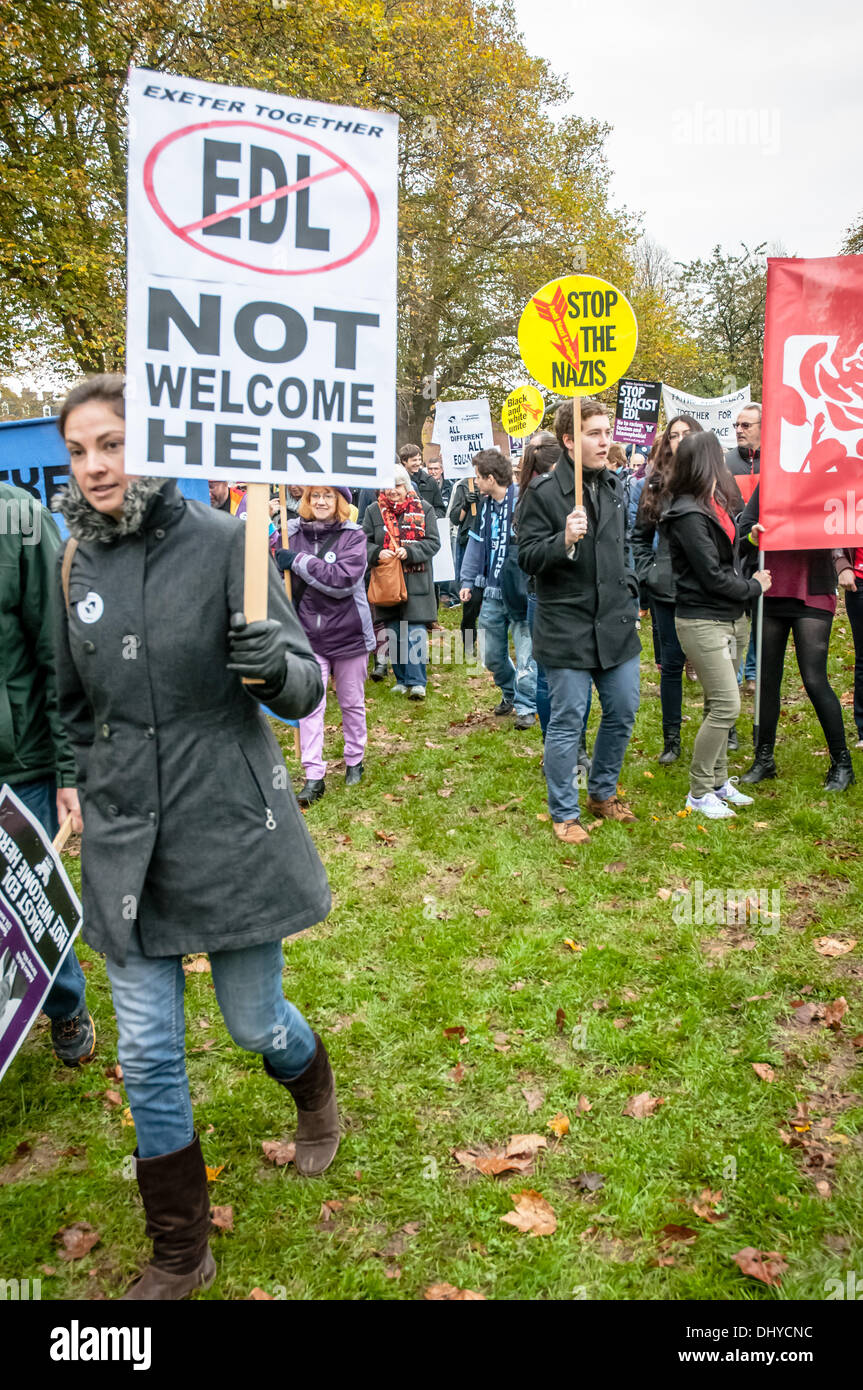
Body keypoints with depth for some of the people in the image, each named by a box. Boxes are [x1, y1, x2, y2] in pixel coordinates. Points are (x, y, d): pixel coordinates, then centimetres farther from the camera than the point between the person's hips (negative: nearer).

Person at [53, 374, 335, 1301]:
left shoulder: (223, 541, -11)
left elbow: (305, 690, -11)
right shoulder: (76, 561, 2)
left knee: (255, 1024, 14)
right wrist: (95, 790, 15)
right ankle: (178, 1256, 31)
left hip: (230, 830, -3)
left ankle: (315, 1095, 52)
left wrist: (275, 667, -32)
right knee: (148, 1056, 10)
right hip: (126, 843, 4)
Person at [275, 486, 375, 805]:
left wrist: (298, 561, -21)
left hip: (348, 632, -1)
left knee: (352, 703, 14)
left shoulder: (353, 536, -9)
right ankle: (313, 776, 1)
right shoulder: (292, 533, -1)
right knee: (310, 705, -4)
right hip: (308, 635, 1)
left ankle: (354, 761, 33)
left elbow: (344, 579, -23)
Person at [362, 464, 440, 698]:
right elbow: (364, 543, 6)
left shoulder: (423, 509, 2)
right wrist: (377, 554, -16)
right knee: (393, 635, 8)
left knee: (416, 633, -8)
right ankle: (401, 679, 20)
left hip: (417, 582, -2)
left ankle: (417, 681, -5)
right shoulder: (374, 511, 6)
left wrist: (409, 552, -17)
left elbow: (433, 542, -2)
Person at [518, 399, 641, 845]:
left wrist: (629, 589, 18)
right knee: (567, 721, 0)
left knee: (622, 712, 14)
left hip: (616, 622, 7)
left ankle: (602, 792, 35)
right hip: (567, 628, -7)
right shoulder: (543, 492, -10)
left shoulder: (614, 486, 11)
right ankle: (564, 813, 16)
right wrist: (564, 541, -28)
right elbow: (527, 557, -11)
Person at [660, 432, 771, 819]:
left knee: (720, 705, 14)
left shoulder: (715, 503, 10)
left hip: (732, 618, 9)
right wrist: (754, 587, -4)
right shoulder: (688, 515, -17)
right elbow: (713, 577, -16)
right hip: (702, 622, -9)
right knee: (726, 706, -9)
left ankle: (719, 781, 24)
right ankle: (699, 793, 3)